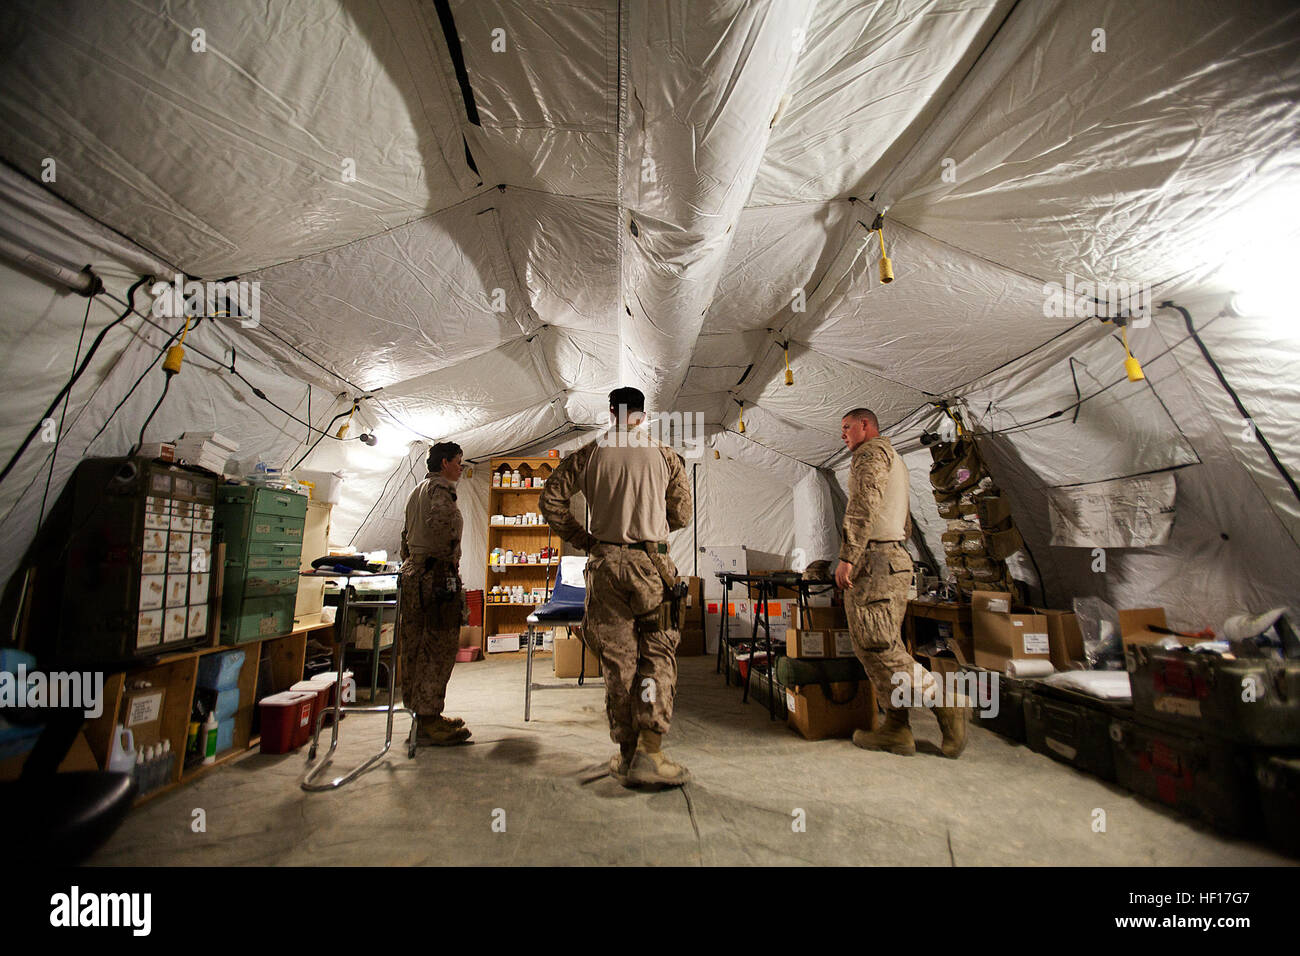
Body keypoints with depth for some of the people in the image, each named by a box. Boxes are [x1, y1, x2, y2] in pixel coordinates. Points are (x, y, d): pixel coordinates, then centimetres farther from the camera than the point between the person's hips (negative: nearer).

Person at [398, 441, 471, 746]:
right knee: (439, 647, -3)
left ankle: (421, 713, 24)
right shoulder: (441, 487, -9)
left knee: (415, 647, 13)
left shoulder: (417, 491, 21)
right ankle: (430, 721, 3)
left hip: (411, 573, 10)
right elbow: (439, 521, -30)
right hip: (436, 575, -10)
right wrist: (448, 556, -18)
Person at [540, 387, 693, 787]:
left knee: (617, 659, 10)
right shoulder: (664, 456, 2)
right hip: (651, 563, -1)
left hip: (605, 562, 2)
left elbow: (551, 498, 3)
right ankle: (649, 751, 1)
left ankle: (626, 754, 22)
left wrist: (582, 540, 10)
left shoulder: (589, 455, 5)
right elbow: (681, 513, 6)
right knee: (658, 656, 8)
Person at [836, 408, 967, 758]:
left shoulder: (872, 450, -4)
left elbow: (864, 503, -20)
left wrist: (848, 556, -24)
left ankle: (945, 703, -3)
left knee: (877, 647, -9)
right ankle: (897, 729, 9)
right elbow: (905, 525, 29)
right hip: (895, 557, 10)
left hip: (873, 559, -10)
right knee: (875, 647, 8)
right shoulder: (895, 462, 28)